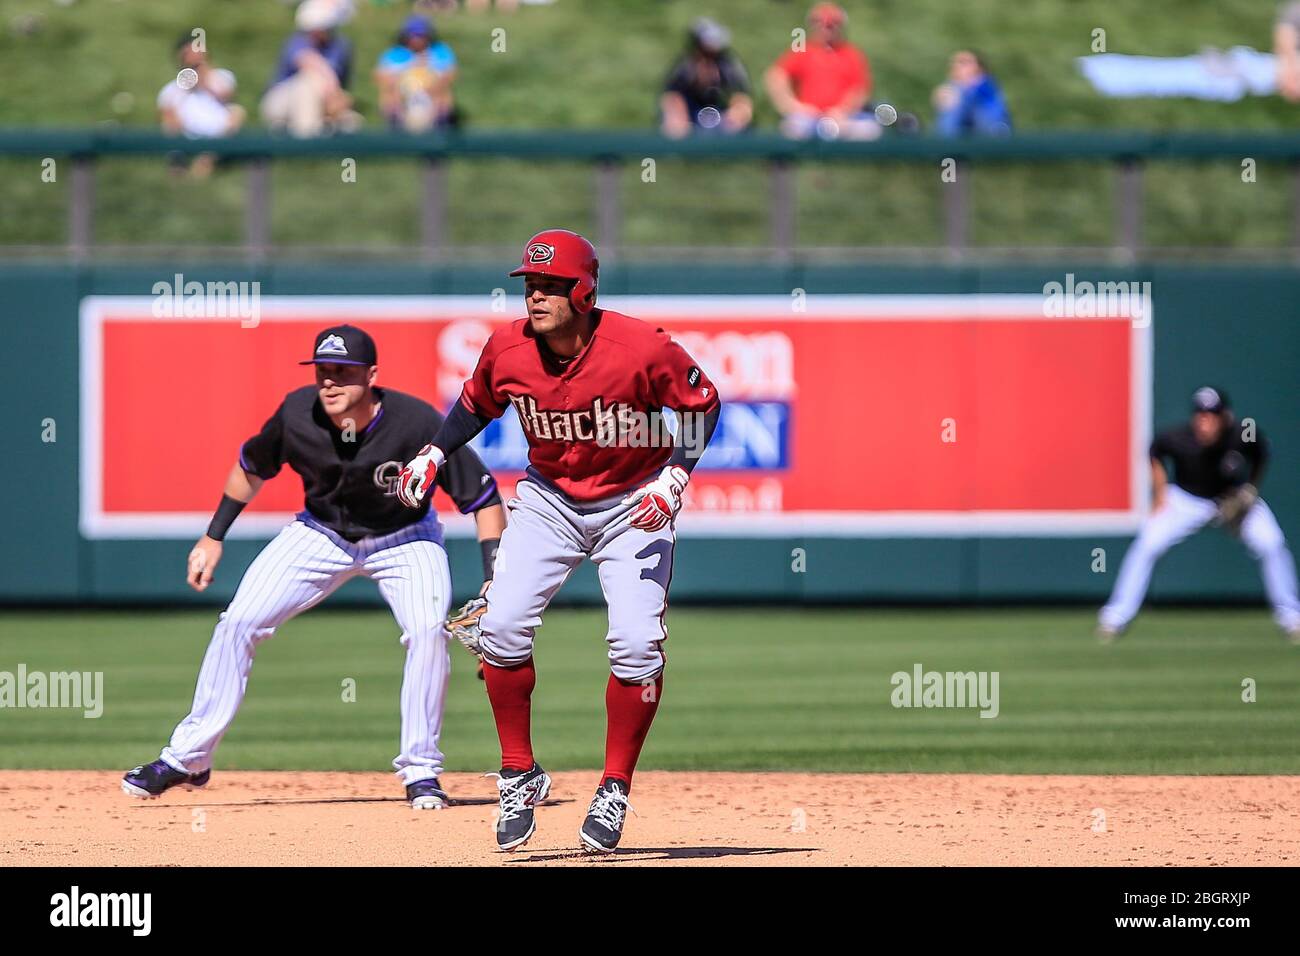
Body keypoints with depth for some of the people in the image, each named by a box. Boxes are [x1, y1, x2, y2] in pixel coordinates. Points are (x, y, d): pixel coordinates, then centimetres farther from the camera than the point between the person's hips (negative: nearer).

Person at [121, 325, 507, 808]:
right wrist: (214, 537, 1)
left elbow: (483, 494, -24)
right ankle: (187, 758, 5)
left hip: (404, 539, -2)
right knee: (238, 622, -8)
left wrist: (496, 583, -31)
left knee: (428, 632, -26)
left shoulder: (417, 423, -32)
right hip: (321, 533, 2)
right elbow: (252, 466, 0)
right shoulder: (297, 414, -23)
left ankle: (421, 771, -11)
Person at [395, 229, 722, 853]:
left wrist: (674, 479, -19)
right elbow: (477, 404, 8)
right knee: (501, 627, -11)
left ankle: (614, 793, 2)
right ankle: (519, 777, 6)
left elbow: (701, 405, -9)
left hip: (632, 505, -3)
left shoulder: (643, 349, -25)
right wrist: (433, 454, -5)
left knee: (637, 644, -15)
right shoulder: (508, 350, -15)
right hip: (548, 499, 3)